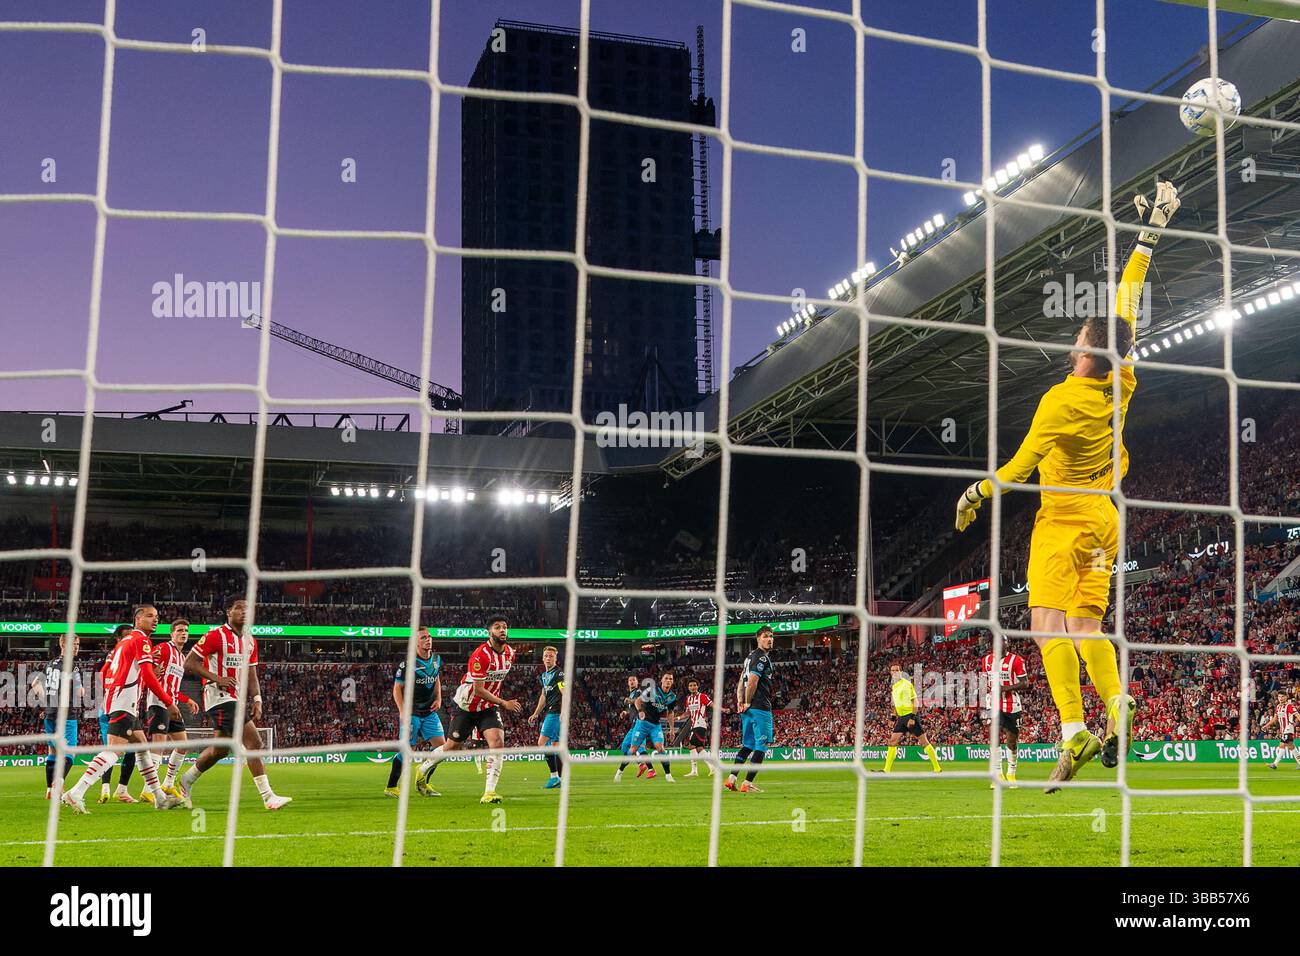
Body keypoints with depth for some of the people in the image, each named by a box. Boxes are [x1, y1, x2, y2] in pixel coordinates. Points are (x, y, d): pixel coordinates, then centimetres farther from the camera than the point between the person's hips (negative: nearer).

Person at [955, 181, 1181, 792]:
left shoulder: (1062, 400, -18)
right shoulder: (1121, 385, 0)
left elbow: (1022, 465, -12)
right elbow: (1128, 304, 11)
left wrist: (977, 494, 1)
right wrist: (1147, 237, 20)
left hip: (1064, 517, -7)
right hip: (1105, 518, 8)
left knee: (1048, 622, -12)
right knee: (1085, 625, 9)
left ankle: (1075, 730, -23)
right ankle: (1117, 708, -10)